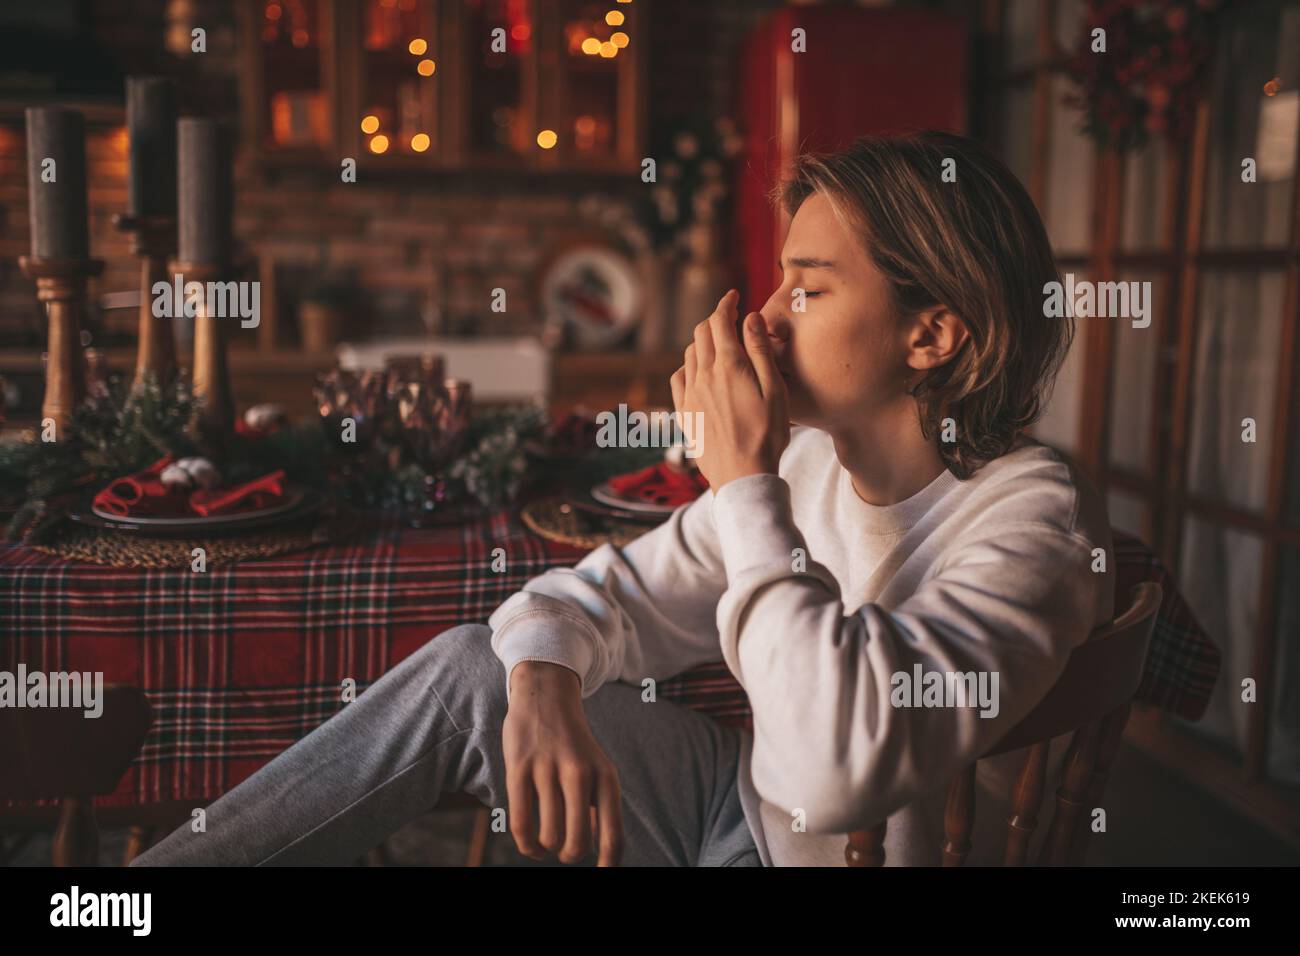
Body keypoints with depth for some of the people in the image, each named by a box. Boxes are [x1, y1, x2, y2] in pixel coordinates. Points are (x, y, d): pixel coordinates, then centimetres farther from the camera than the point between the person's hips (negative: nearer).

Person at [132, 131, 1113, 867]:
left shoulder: (1035, 518, -24)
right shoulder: (809, 458, -2)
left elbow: (843, 769, -38)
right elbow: (609, 592, 1)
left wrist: (744, 481, -30)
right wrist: (542, 685, -23)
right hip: (740, 803, 6)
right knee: (469, 669, -7)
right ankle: (108, 908, 5)